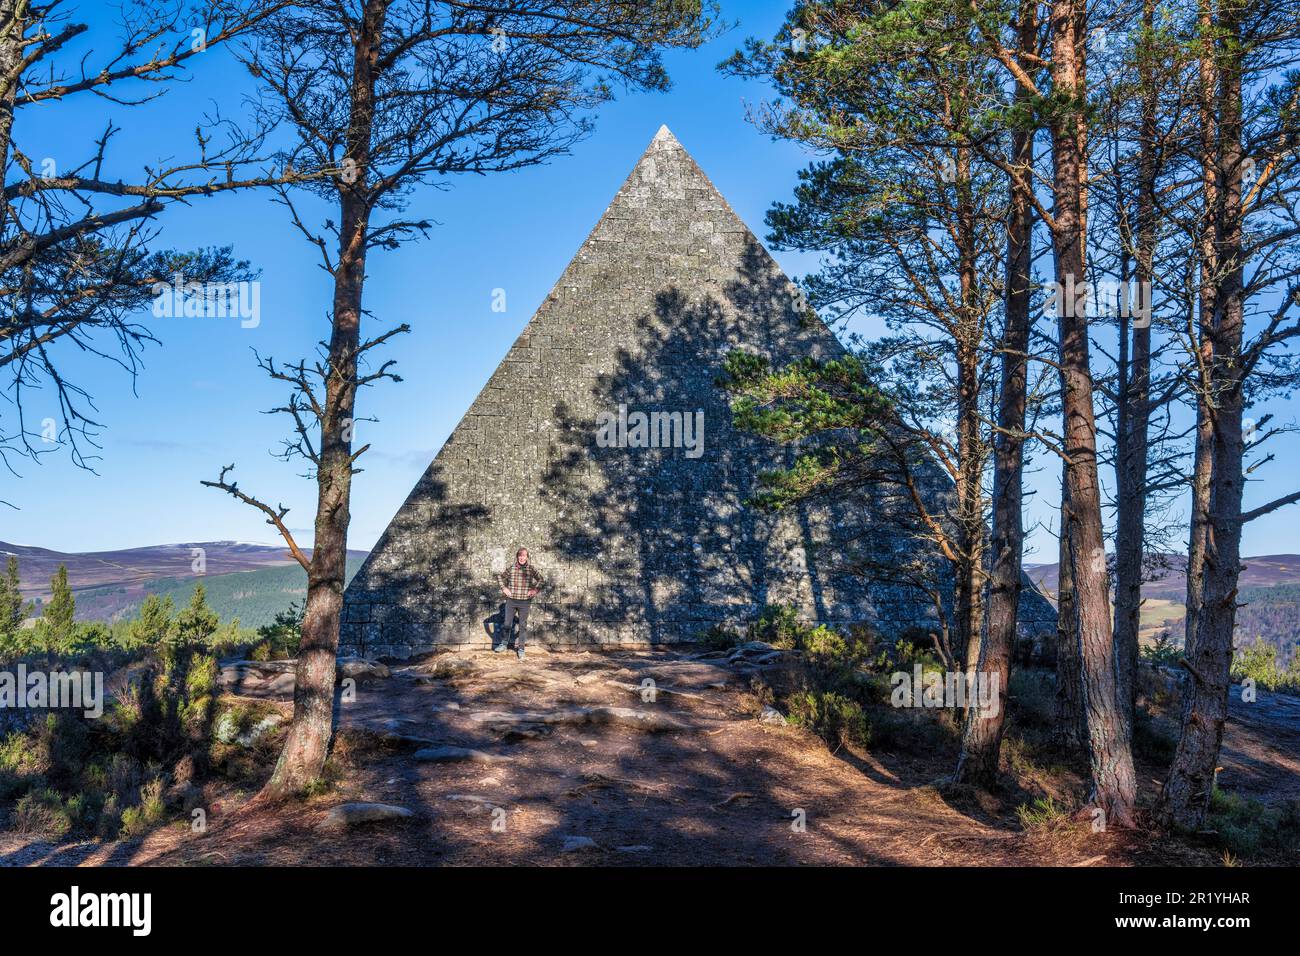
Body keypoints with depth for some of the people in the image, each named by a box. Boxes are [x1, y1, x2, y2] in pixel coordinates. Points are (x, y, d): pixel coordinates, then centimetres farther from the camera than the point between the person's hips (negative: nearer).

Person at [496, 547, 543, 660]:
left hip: (525, 601, -1)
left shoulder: (531, 568, -3)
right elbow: (500, 576, 16)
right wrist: (504, 588, 5)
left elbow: (540, 579, 11)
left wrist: (535, 589, 0)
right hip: (511, 600, 1)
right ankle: (503, 643, 26)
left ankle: (521, 648, 15)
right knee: (507, 623, 7)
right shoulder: (511, 568, 0)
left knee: (523, 625, 5)